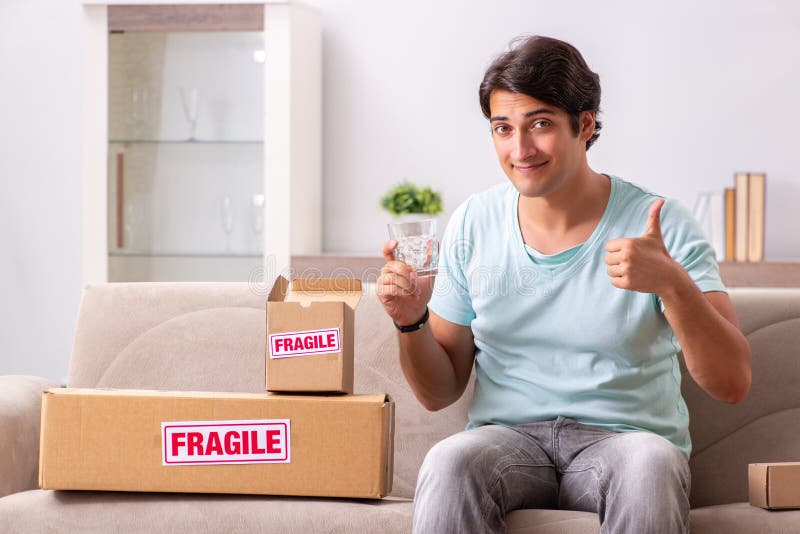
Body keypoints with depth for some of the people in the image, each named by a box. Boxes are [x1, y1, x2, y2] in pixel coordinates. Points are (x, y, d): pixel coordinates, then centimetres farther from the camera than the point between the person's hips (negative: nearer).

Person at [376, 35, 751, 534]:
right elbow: (440, 392, 11)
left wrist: (673, 283, -29)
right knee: (449, 463, -32)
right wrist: (412, 322, -11)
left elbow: (732, 383, -13)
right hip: (508, 434, 2)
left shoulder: (661, 225, -5)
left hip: (623, 437, -1)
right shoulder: (473, 225, 5)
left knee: (651, 465, -36)